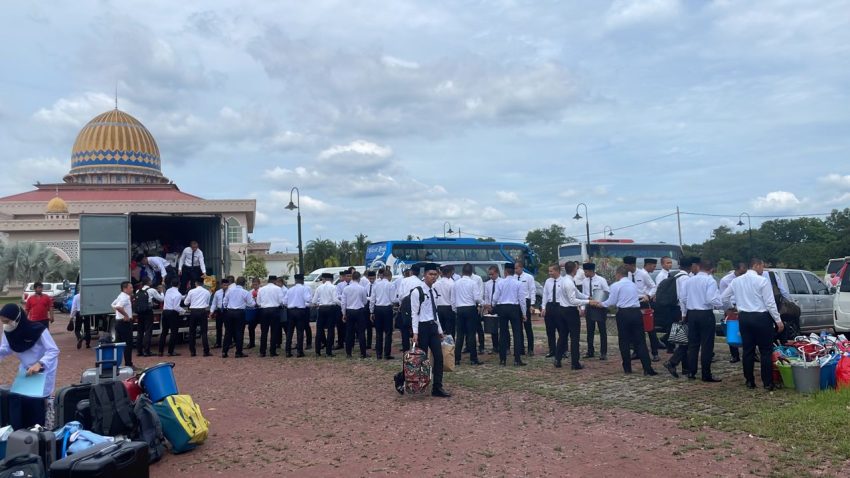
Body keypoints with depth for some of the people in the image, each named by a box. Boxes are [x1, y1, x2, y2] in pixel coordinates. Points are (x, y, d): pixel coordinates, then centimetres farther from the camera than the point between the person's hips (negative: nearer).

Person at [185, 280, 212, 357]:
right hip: (203, 312, 0)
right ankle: (206, 352, -4)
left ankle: (192, 352, 11)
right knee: (204, 332, 0)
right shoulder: (207, 292, 1)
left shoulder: (191, 291, -1)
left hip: (193, 311, 0)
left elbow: (186, 302, 8)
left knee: (192, 332, 9)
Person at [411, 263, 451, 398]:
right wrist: (415, 332, -18)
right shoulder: (417, 291, -11)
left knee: (439, 357, 2)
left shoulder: (434, 291, 11)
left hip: (433, 327, 7)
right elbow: (414, 313, -13)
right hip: (422, 327, -7)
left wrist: (440, 330, 16)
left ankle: (437, 388, 8)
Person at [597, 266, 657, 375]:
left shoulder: (616, 285, -4)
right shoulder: (633, 285, 14)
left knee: (624, 341, 7)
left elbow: (611, 302, -4)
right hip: (636, 312, 4)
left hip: (623, 313, -4)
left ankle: (627, 368, 11)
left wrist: (602, 304, 15)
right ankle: (647, 368, -3)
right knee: (640, 341, 3)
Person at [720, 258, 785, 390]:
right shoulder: (763, 281, -10)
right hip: (761, 318, -5)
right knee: (766, 351, 3)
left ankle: (750, 381, 15)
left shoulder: (736, 281, 5)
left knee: (748, 350, 10)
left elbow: (723, 298, 11)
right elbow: (770, 303, -11)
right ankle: (768, 383, 5)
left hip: (744, 317, 5)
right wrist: (778, 321, -5)